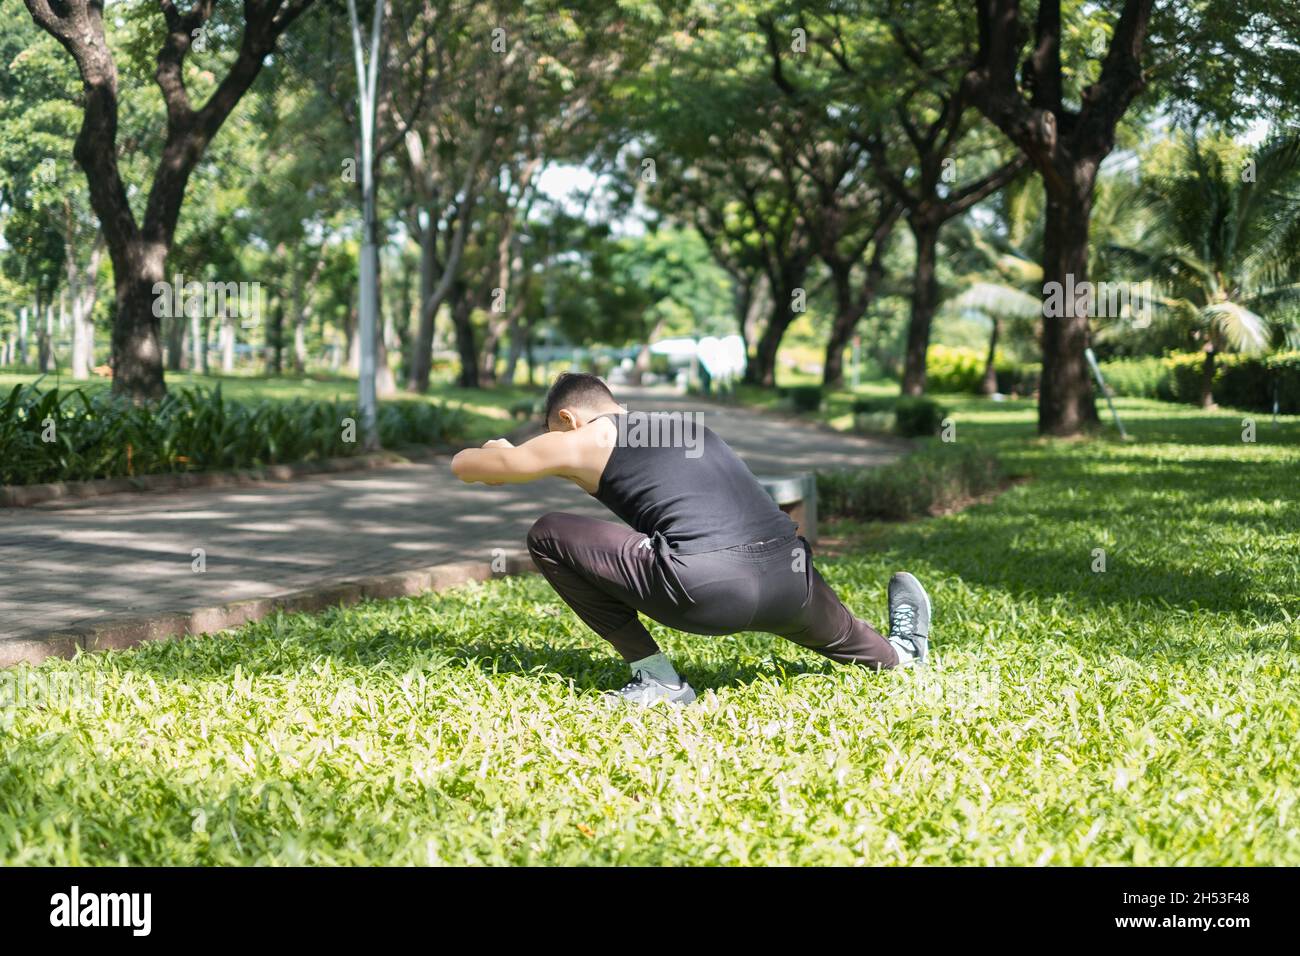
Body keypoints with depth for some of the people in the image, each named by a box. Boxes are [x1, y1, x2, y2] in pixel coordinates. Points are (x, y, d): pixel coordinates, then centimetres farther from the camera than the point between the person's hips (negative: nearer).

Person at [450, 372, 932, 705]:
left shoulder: (581, 440, 12)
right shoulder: (684, 425, 29)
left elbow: (464, 465, 21)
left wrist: (502, 456, 44)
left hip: (706, 590, -7)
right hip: (789, 584, 7)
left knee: (547, 537, 6)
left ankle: (656, 679, 7)